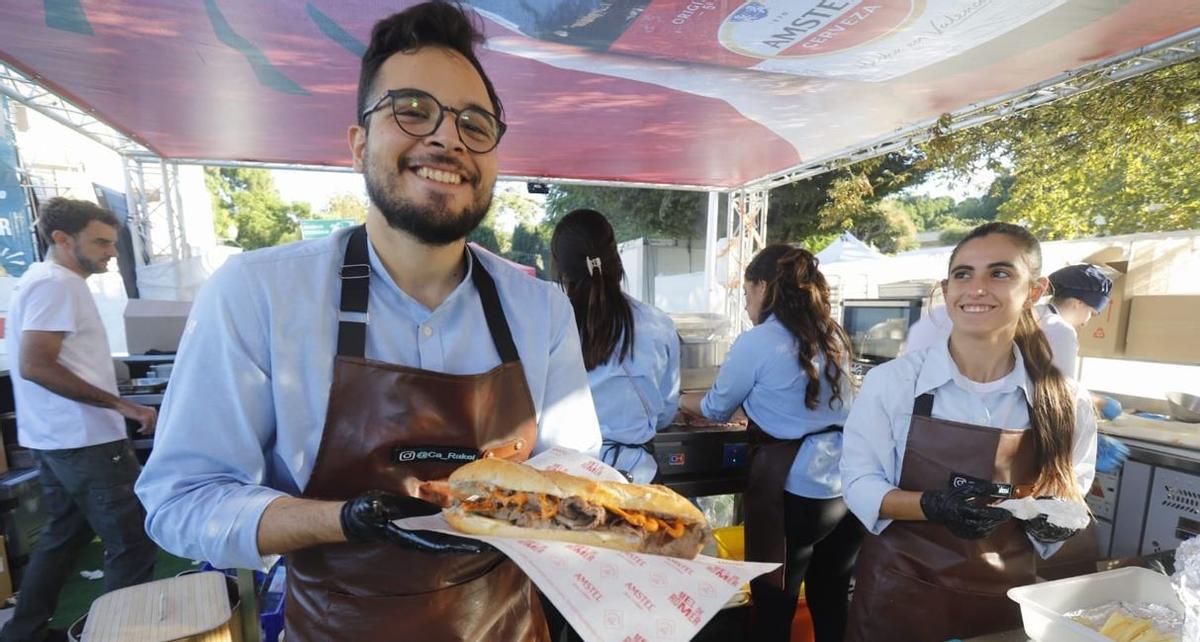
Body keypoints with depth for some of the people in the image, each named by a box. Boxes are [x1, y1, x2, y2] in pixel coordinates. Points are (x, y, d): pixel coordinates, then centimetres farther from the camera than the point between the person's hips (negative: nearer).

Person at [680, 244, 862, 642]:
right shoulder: (832, 336, 7)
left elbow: (717, 408, 1)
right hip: (846, 488, 7)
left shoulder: (756, 342, -12)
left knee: (774, 607, 11)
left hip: (793, 490, -7)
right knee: (831, 605, 21)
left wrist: (684, 402, 20)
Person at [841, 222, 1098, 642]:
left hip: (1002, 601, 2)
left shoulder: (1067, 402, -7)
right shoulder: (892, 381, -15)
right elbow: (860, 484, -10)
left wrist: (1055, 521, -16)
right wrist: (932, 505, -26)